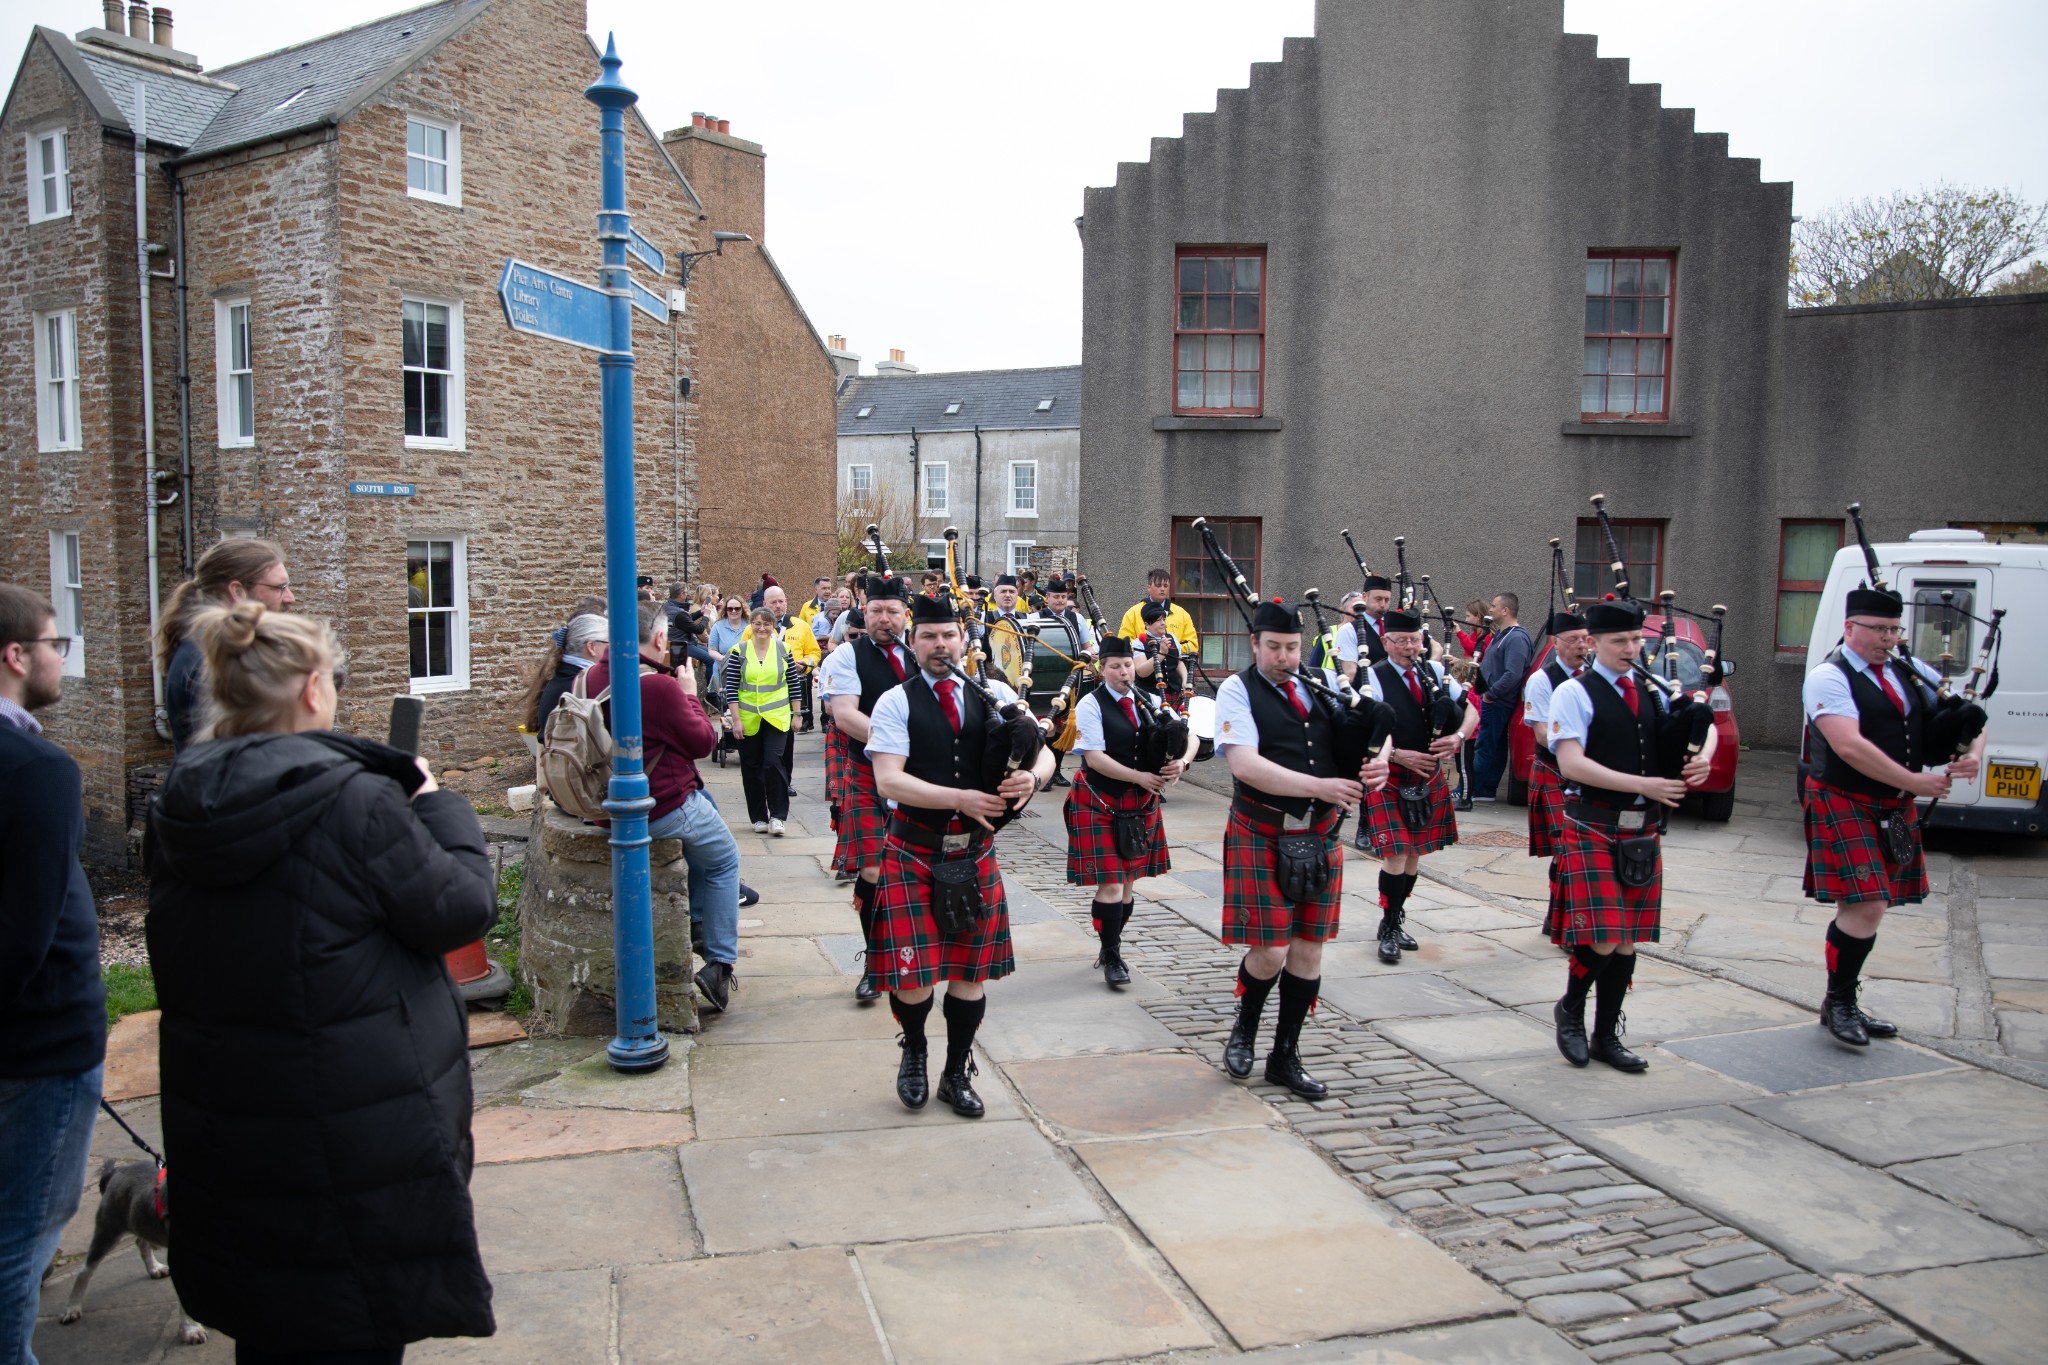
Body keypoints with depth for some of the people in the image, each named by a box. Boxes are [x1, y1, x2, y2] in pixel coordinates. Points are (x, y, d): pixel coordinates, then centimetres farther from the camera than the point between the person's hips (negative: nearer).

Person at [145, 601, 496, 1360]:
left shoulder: (177, 811, 2)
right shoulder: (354, 801, -21)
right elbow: (462, 910, -15)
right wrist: (438, 805, 0)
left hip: (220, 1133, 7)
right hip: (358, 1122, -7)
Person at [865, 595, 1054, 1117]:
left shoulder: (994, 696, 3)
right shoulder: (896, 702, -6)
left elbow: (1044, 755, -1)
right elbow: (888, 781, -17)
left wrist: (1031, 777, -25)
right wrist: (961, 798, -26)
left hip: (975, 852, 3)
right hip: (913, 853, -3)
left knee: (970, 969, 11)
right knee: (912, 971, -3)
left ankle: (957, 1074, 30)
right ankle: (914, 1053, 29)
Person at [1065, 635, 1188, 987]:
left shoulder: (1148, 702, 8)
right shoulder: (1091, 705, -9)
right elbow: (1094, 758, -18)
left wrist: (1181, 761, -17)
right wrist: (1139, 777, -24)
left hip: (1140, 803, 6)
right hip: (1101, 804, -5)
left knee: (1128, 880, 12)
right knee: (1110, 882, -9)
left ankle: (1112, 947, 27)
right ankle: (1111, 957, 2)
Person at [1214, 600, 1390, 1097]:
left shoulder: (1325, 682, 6)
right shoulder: (1238, 690, -7)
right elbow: (1244, 764, -20)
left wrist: (1378, 761, -13)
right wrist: (1318, 786, -27)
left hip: (1320, 835, 5)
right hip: (1261, 836, -4)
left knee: (1308, 949, 9)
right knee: (1270, 951, -6)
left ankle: (1286, 1056, 25)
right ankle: (1244, 1028, 25)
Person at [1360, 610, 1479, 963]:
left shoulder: (1435, 671, 5)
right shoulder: (1374, 677, -9)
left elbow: (1471, 710, 7)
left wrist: (1459, 736, -13)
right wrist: (1398, 755, -22)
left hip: (1429, 777, 5)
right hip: (1390, 779, -5)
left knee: (1414, 853, 12)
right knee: (1395, 855, -9)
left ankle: (1395, 922, 28)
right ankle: (1389, 929, 7)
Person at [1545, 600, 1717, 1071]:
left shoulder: (1651, 694, 12)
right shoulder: (1574, 693, -7)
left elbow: (1703, 724, 21)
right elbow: (1571, 764, -17)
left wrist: (1703, 757, -3)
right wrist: (1642, 784, -21)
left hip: (1642, 832, 6)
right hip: (1593, 829, -6)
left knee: (1627, 941, 9)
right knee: (1602, 940, -11)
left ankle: (1607, 1036, 22)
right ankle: (1570, 1009, 16)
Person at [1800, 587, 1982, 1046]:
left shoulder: (1910, 673, 10)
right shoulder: (1828, 678, -12)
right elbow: (1850, 747, -23)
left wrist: (1974, 752, -6)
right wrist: (1914, 781, -20)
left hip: (1894, 809, 7)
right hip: (1845, 806, -7)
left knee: (1862, 908, 12)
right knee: (1865, 907, -12)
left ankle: (1844, 1005, 23)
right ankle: (1838, 1003, 5)